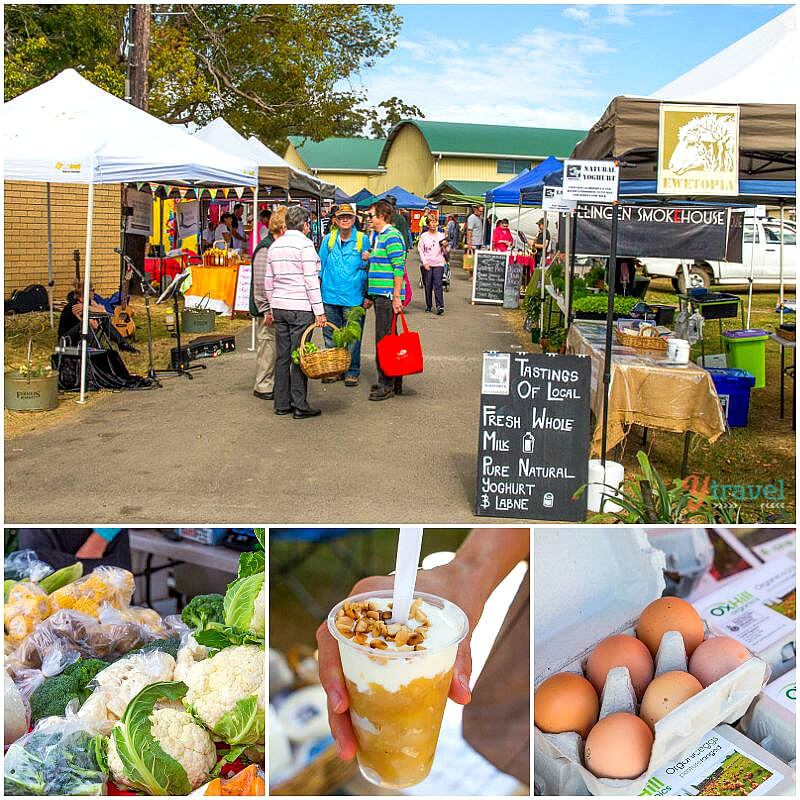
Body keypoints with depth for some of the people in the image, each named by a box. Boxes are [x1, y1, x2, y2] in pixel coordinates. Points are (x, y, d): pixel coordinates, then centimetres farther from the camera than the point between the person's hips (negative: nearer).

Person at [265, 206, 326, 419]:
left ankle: (282, 404, 15)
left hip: (279, 307, 7)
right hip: (300, 308, -7)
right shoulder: (305, 244, -8)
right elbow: (311, 281, -13)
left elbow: (268, 281, 16)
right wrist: (319, 311, -12)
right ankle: (300, 406, 1)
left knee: (282, 356, 10)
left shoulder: (274, 246, 13)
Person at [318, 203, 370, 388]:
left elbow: (368, 269, 8)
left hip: (353, 298, -3)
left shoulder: (363, 240, 2)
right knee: (331, 336, 10)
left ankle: (352, 372, 12)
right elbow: (320, 265, 14)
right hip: (330, 296, 3)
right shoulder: (328, 239, 7)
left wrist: (366, 260, -13)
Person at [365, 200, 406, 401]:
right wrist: (370, 296, 24)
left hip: (388, 296, -10)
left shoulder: (392, 237, -12)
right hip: (379, 296, 10)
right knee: (388, 339, 13)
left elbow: (399, 269, -18)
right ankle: (394, 382, 21)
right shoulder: (378, 237, 20)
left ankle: (387, 385, 0)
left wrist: (396, 297, -22)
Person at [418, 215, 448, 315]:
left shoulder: (441, 236, 10)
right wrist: (424, 262, -8)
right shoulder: (424, 236, 5)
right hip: (426, 264, 0)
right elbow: (420, 250, 2)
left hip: (438, 263, 0)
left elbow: (445, 252, 13)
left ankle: (440, 306, -16)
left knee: (438, 285, -10)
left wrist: (445, 246, -9)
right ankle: (428, 306, 14)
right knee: (427, 286, 3)